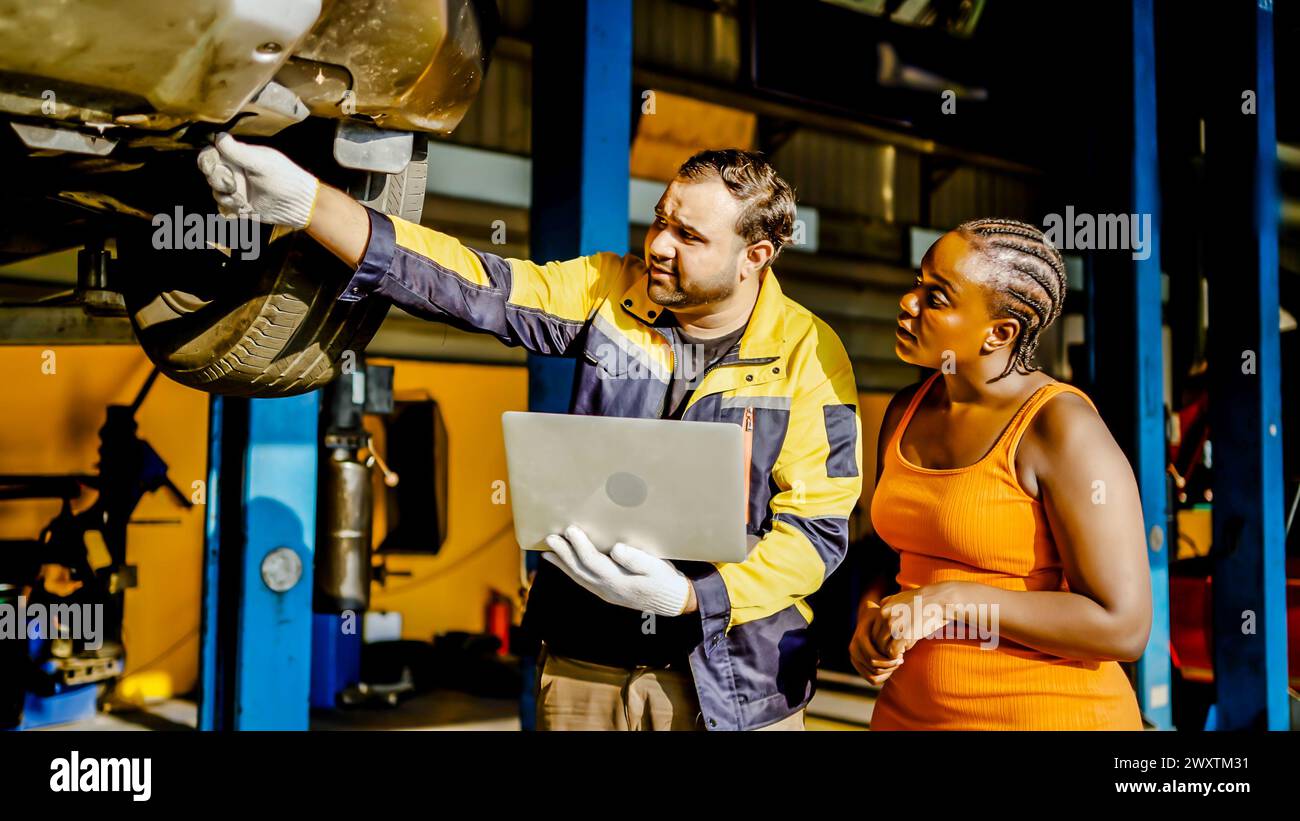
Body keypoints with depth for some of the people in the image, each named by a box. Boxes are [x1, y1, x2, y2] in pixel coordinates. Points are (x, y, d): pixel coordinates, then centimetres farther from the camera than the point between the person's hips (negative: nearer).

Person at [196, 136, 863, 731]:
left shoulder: (808, 355, -9)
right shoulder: (610, 293, -1)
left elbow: (818, 530, -11)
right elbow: (470, 287, -9)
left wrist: (687, 597, -25)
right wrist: (303, 200, -19)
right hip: (585, 662, 3)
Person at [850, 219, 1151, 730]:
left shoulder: (1063, 430, -17)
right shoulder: (906, 412, 2)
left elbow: (1123, 627, -20)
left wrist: (951, 601, -21)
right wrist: (870, 622, -5)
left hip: (1046, 713, -6)